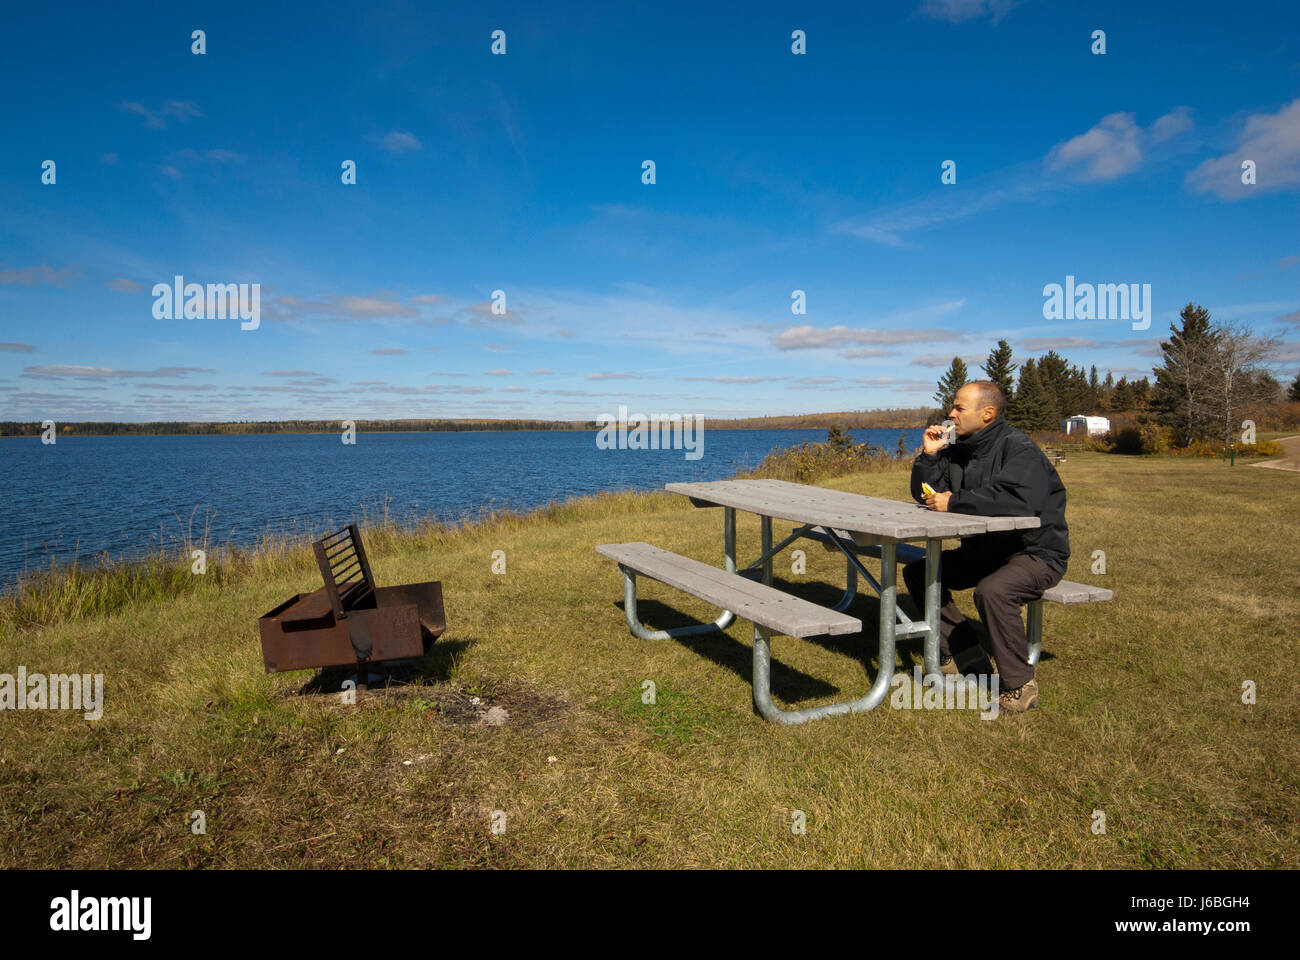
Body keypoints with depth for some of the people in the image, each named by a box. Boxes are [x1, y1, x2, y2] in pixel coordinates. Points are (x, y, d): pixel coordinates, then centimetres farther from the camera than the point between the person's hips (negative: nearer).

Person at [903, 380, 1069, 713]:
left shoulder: (1018, 448, -18)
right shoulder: (958, 451, 7)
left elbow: (1019, 500, -36)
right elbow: (924, 495, 9)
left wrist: (954, 502, -30)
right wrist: (929, 455, -7)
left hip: (1037, 552, -9)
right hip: (984, 550, 9)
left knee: (992, 591, -36)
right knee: (917, 572, 3)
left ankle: (1019, 685, -16)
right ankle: (961, 654, 8)